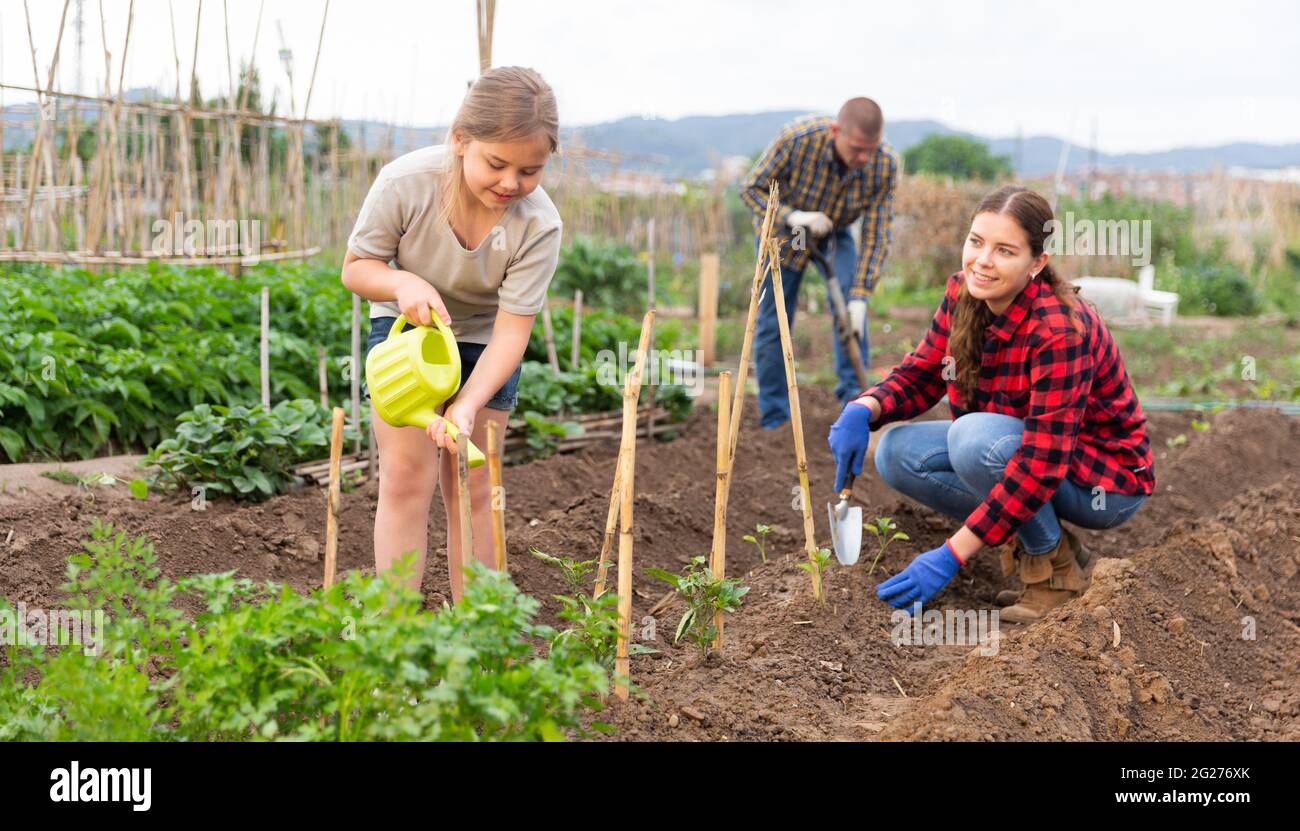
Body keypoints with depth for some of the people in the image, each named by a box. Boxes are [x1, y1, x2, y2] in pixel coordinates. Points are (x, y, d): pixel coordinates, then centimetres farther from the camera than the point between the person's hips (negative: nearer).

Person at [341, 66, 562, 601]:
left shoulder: (539, 225, -28)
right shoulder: (405, 182, -29)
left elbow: (512, 330, -26)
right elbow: (356, 267, -13)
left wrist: (466, 407, -40)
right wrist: (402, 282, -36)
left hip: (483, 341, 1)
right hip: (405, 325, 0)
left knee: (471, 489, 2)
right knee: (406, 477, -9)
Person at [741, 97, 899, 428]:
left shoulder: (886, 164, -29)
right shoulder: (797, 138, -36)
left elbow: (876, 235, -22)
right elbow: (752, 188, -23)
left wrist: (860, 296, -28)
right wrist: (792, 217, -39)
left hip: (834, 233, 1)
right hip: (782, 228, -1)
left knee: (850, 305, -18)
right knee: (773, 324, -1)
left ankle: (854, 398, -6)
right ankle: (774, 419, 9)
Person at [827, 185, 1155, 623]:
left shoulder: (1059, 331, -31)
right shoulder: (962, 293, -9)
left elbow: (1041, 466, -34)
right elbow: (919, 375, 0)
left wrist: (951, 555, -36)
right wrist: (863, 410, -25)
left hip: (1104, 479, -7)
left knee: (974, 436, -34)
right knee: (896, 451, -13)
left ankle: (1054, 565, -11)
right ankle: (1027, 536, 1)